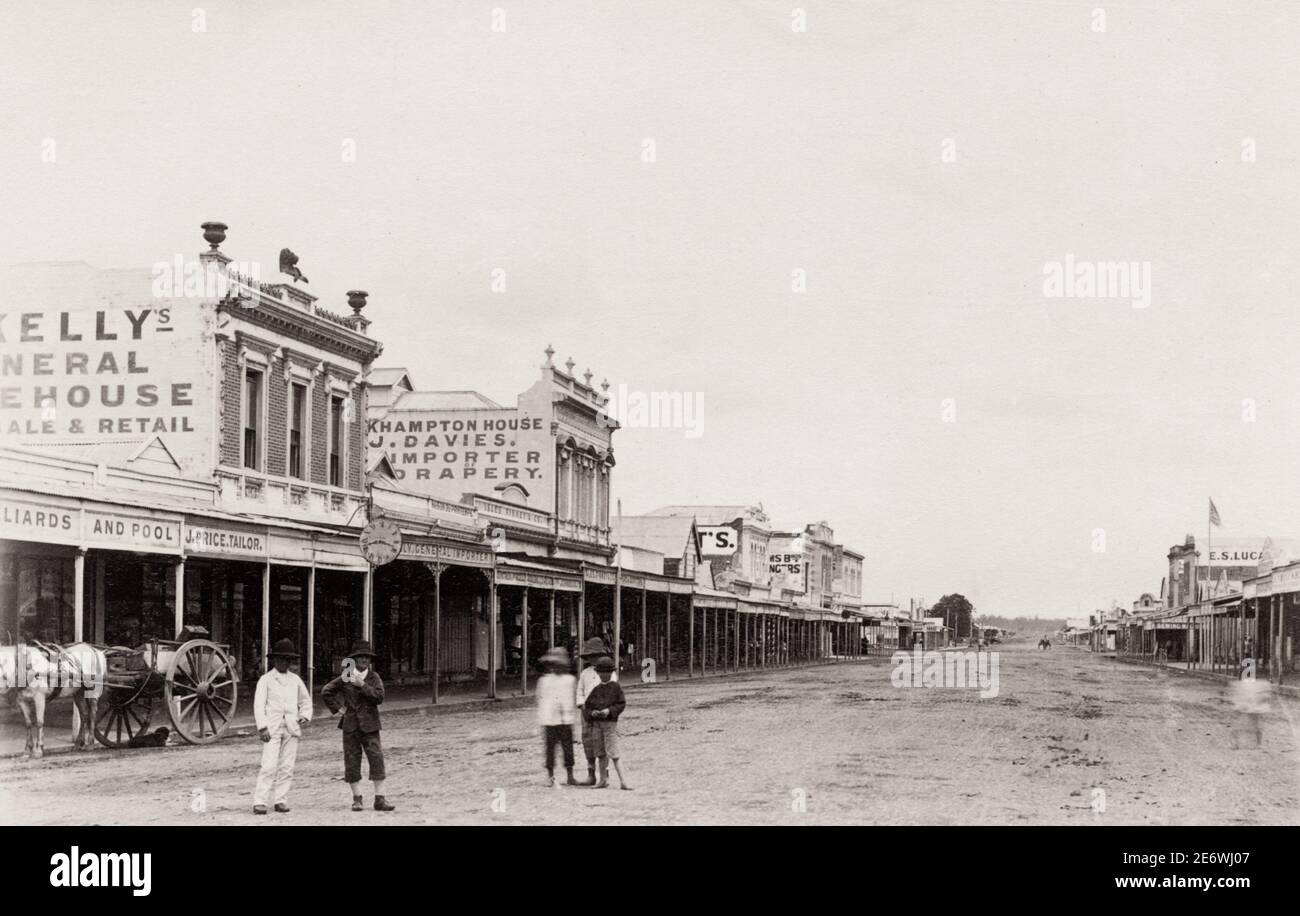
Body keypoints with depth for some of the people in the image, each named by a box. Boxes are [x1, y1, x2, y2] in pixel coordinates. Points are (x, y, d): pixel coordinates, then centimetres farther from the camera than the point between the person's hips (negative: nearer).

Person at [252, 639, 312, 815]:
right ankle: (259, 802, -10)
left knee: (287, 767, 2)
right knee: (269, 766, -12)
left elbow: (306, 700, 26)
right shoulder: (265, 679, 4)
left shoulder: (295, 680, 15)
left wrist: (305, 716, 8)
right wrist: (262, 727, -10)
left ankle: (281, 801, 8)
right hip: (272, 729, -4)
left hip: (291, 729, 4)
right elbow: (259, 704, -1)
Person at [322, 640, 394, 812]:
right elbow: (326, 692, 13)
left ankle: (380, 799, -5)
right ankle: (357, 799, 13)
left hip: (369, 726, -1)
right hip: (350, 725, 1)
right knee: (352, 762, 3)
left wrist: (362, 685, -18)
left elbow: (379, 697, -12)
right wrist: (338, 707, 4)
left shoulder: (373, 678, 3)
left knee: (377, 759, -8)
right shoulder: (345, 678, 4)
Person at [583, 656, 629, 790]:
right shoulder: (596, 688, 9)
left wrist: (609, 710, -17)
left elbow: (622, 704, -3)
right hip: (596, 723, 5)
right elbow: (587, 706, 11)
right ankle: (603, 780, 19)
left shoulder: (615, 687, -1)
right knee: (601, 753, 10)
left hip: (610, 722, -5)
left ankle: (622, 781, -10)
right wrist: (591, 713, -10)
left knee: (613, 754, -10)